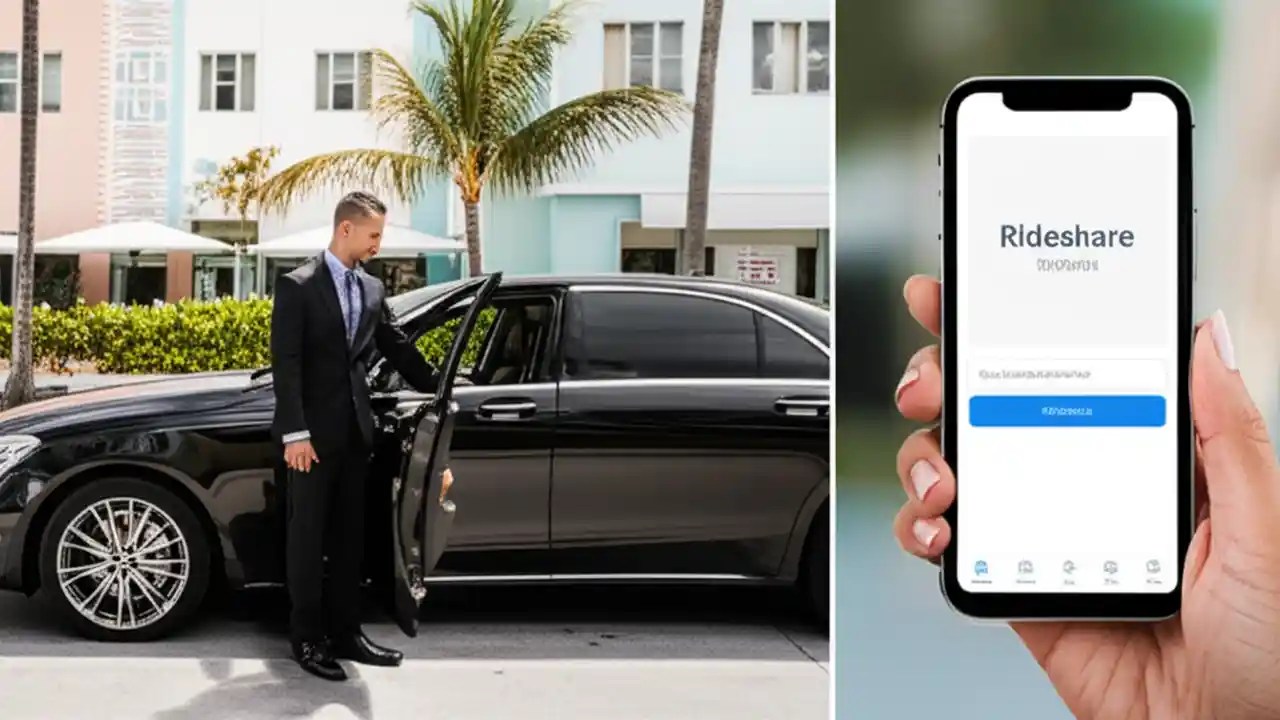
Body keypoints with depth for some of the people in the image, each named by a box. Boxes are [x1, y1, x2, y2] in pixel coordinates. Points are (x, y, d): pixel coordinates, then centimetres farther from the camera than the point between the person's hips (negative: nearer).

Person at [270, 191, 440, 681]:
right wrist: (295, 433, -18)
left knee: (349, 536, 10)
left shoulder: (372, 289, 10)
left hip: (354, 429, 6)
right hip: (314, 431, -6)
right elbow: (285, 364, -13)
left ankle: (344, 632, 19)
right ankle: (307, 638, 11)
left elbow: (398, 348, 17)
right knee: (308, 536, 3)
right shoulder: (297, 286, -8)